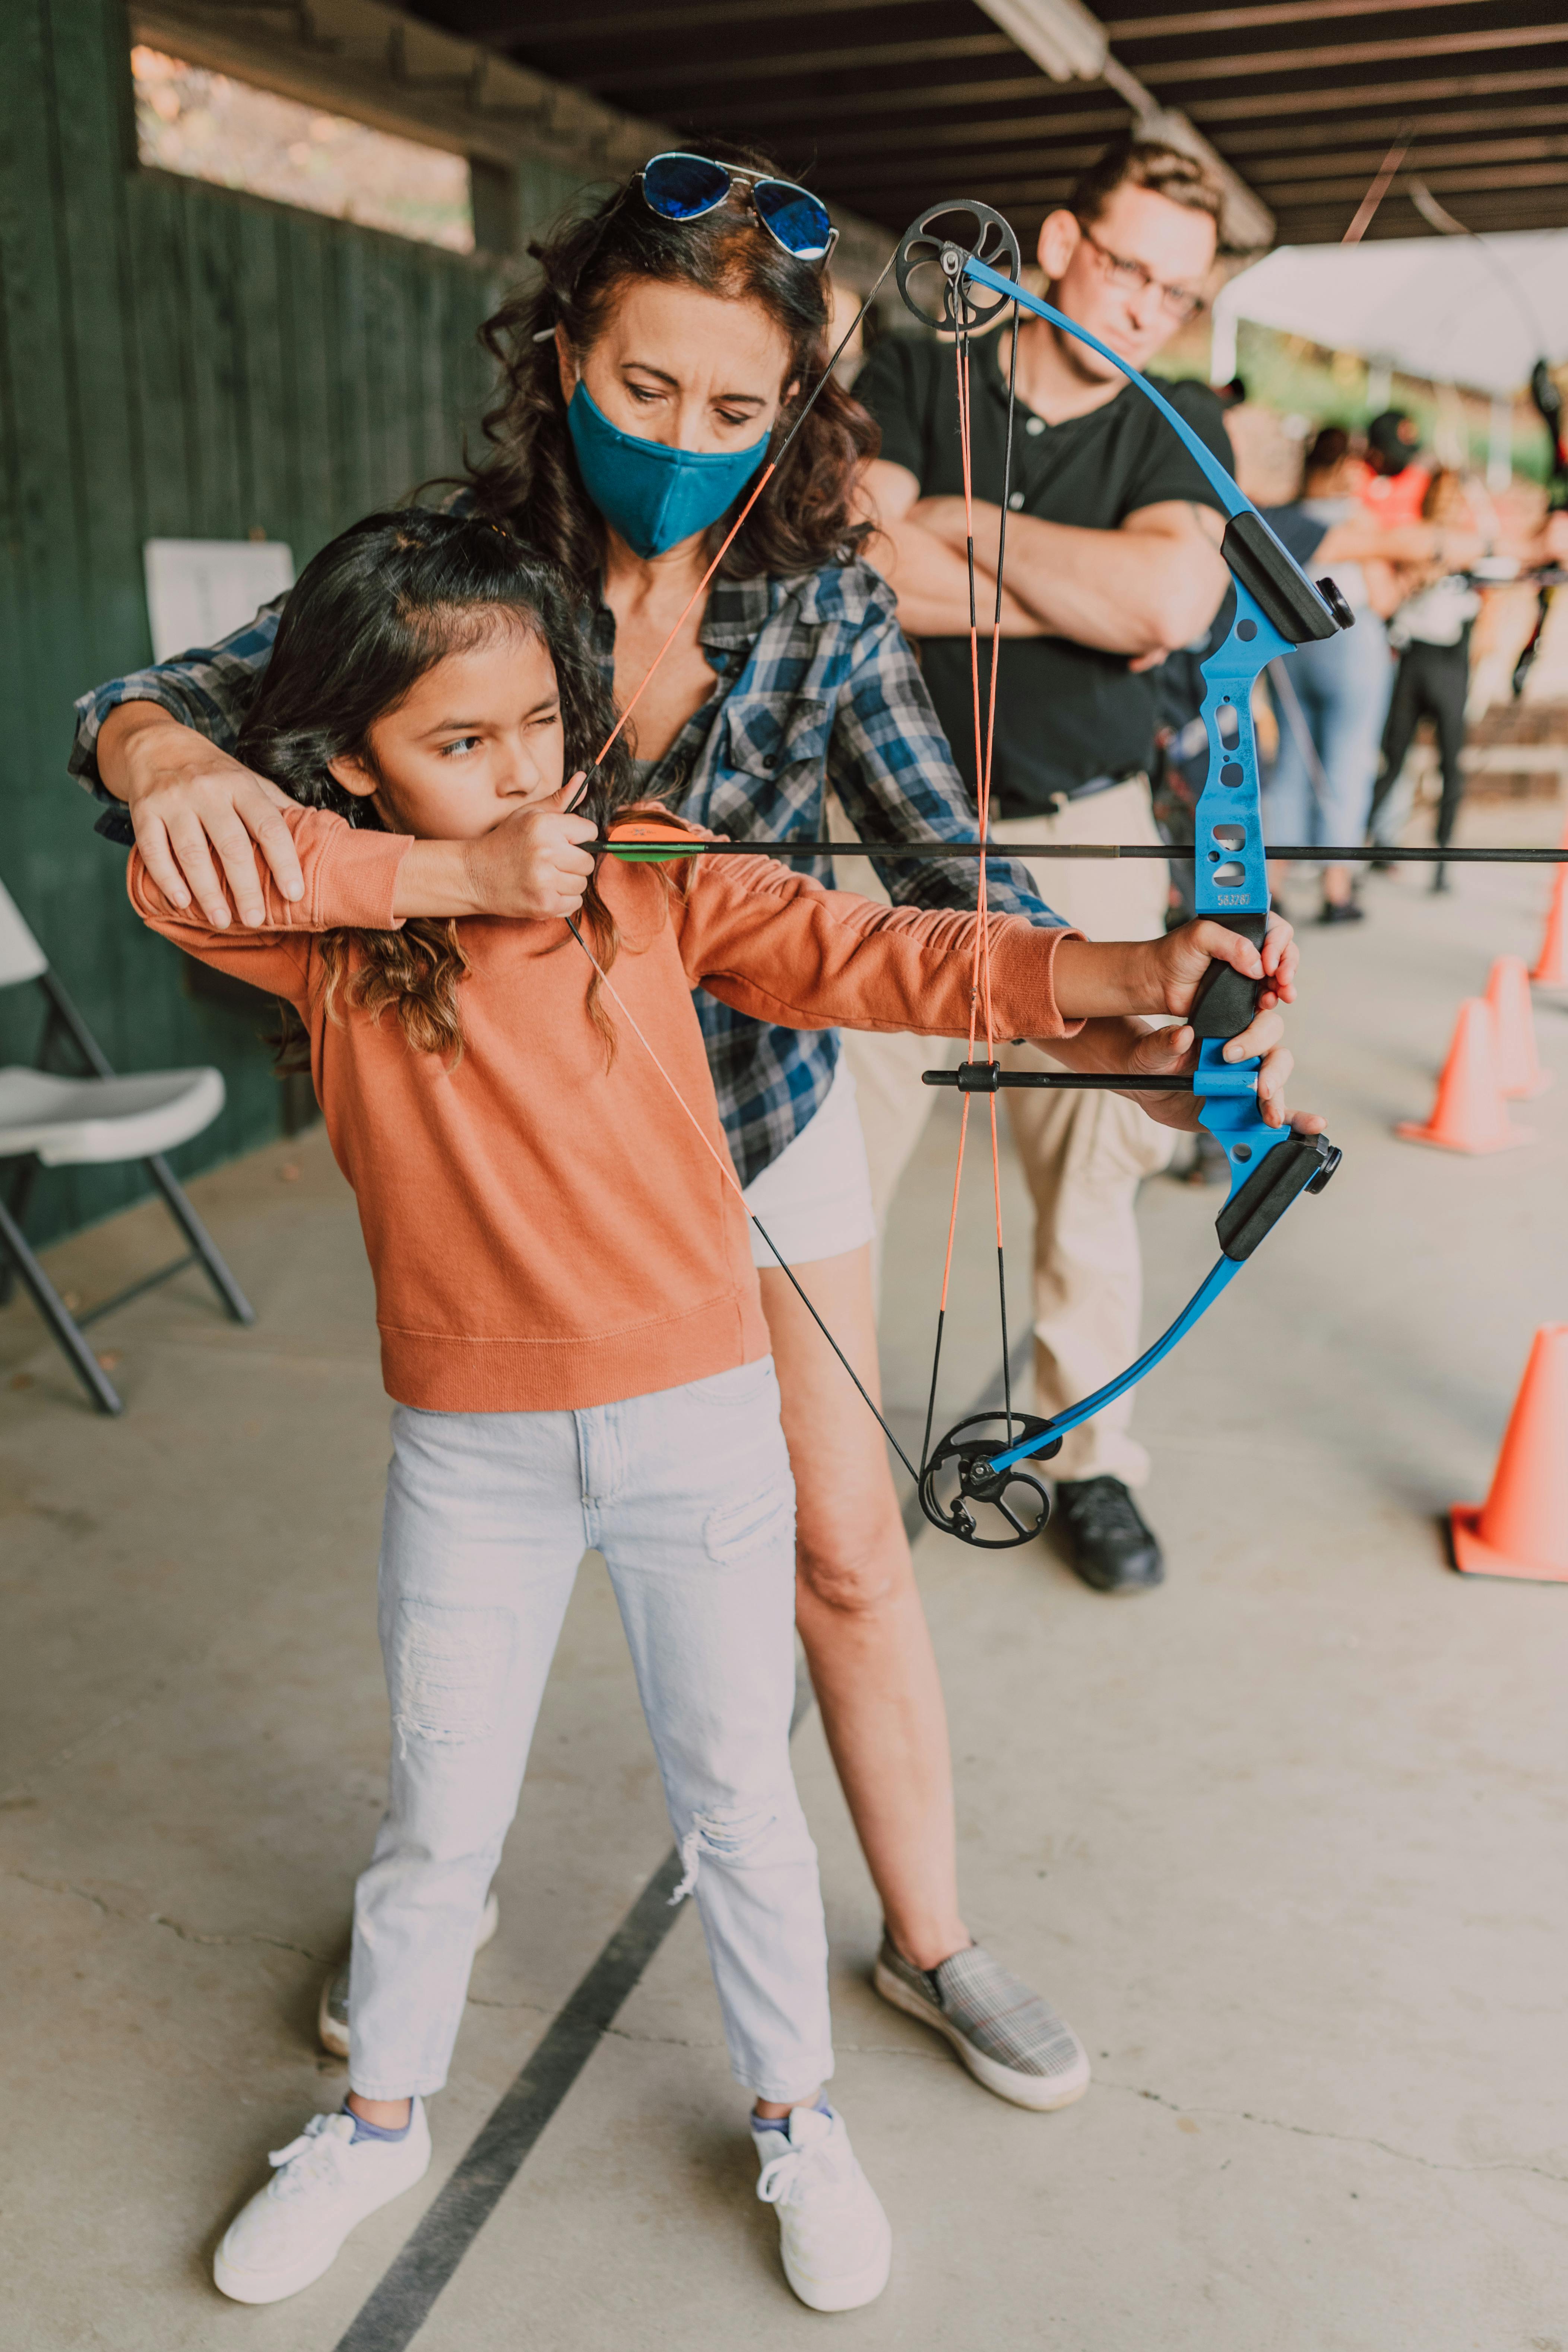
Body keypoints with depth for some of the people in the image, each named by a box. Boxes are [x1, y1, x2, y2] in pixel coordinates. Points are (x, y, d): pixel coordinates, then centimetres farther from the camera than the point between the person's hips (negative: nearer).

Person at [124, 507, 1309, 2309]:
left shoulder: (648, 875, -5)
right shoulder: (329, 938, -6)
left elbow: (856, 950, -16)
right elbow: (173, 870, -23)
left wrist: (1097, 978, -31)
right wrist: (459, 876, -26)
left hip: (700, 1419, 0)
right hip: (469, 1452, 0)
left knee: (738, 1797, 15)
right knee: (441, 1812, 17)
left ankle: (794, 2119, 39)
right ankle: (380, 2116, 44)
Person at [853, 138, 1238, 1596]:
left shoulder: (1176, 431, 6)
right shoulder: (914, 380, 2)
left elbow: (1175, 596, -16)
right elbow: (875, 574, -16)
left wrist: (964, 525, -11)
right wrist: (1098, 591, -12)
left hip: (1086, 841, 2)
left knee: (1092, 1159, 5)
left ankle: (1095, 1457, 22)